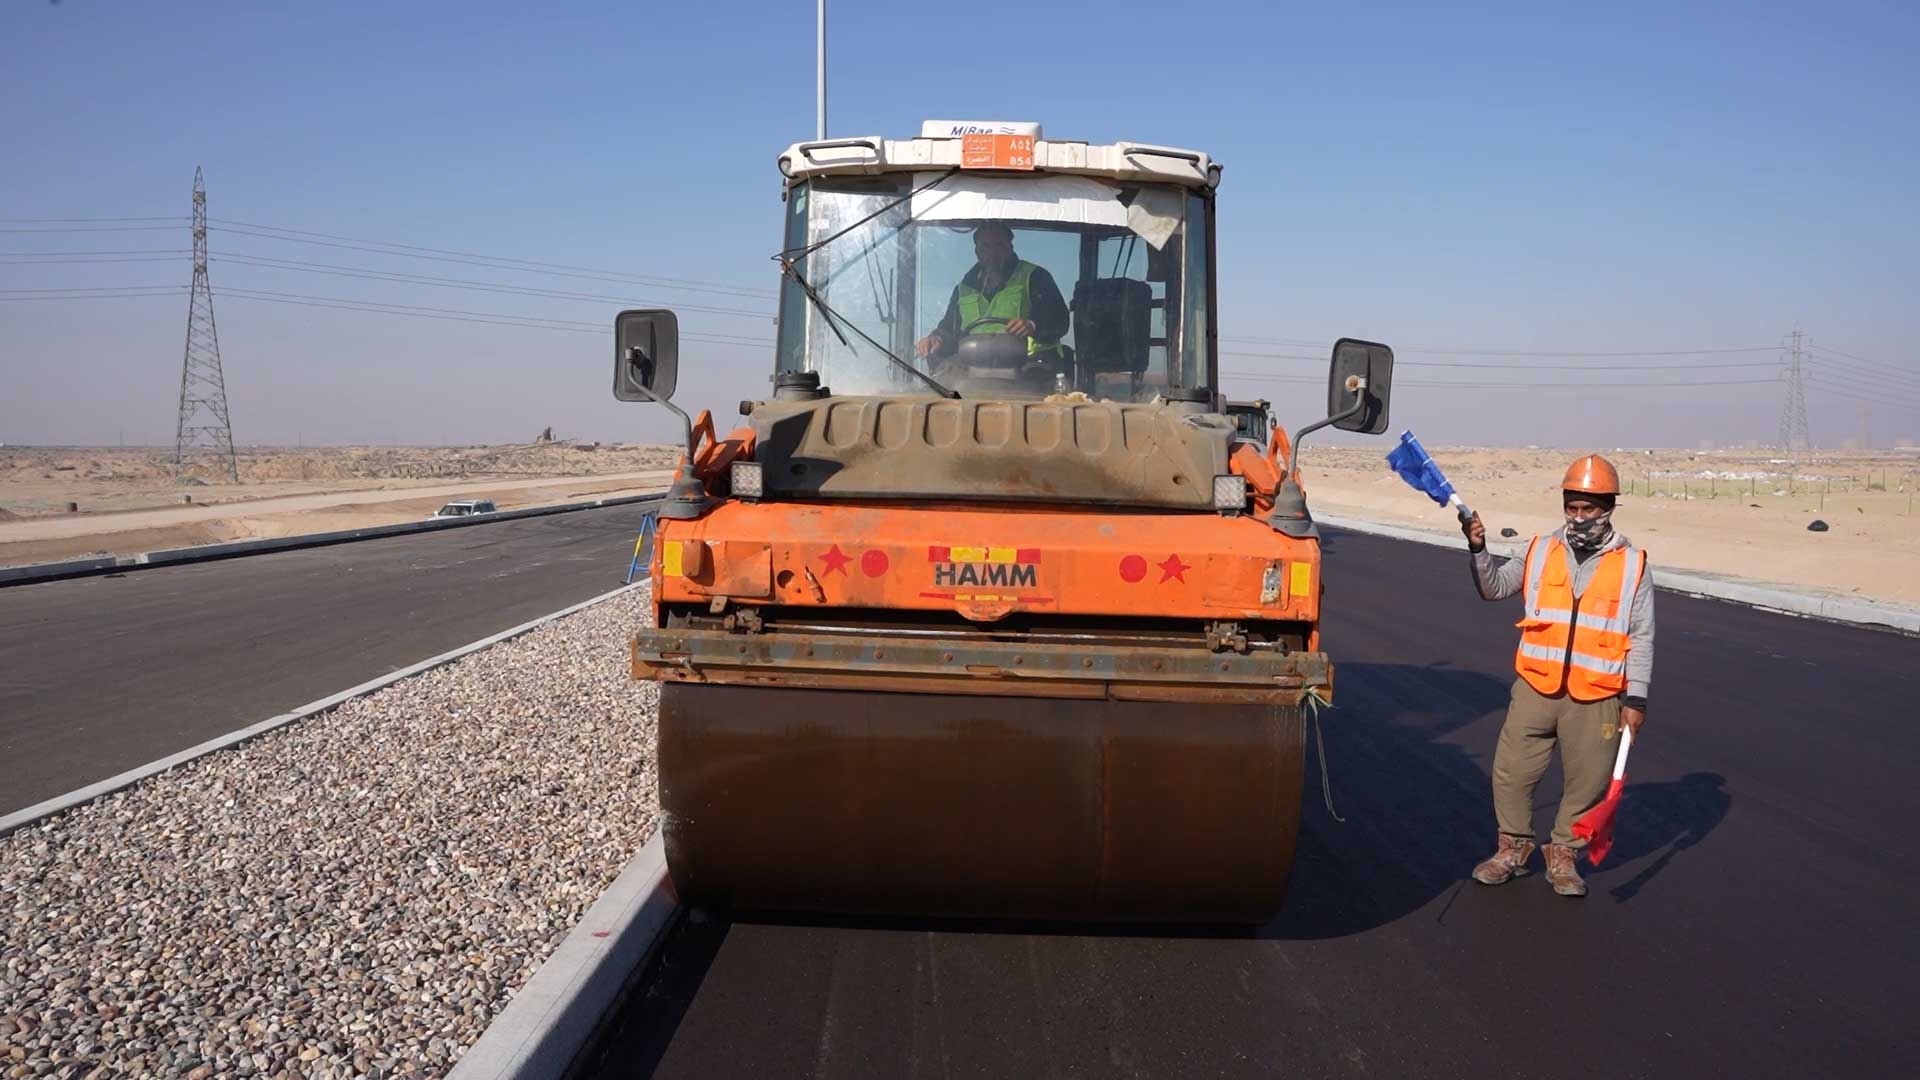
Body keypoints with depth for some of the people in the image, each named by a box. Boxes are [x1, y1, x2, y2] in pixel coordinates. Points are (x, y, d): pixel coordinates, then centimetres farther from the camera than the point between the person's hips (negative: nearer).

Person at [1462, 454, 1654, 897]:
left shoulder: (1632, 564, -1)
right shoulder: (1541, 550, 3)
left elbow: (1641, 638, 0)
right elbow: (1494, 587, 13)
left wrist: (1636, 698, -5)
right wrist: (1479, 548, -5)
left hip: (1596, 698, -1)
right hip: (1536, 688, 2)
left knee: (1587, 782, 8)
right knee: (1511, 772, 6)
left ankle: (1563, 856, 26)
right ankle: (1512, 849, 25)